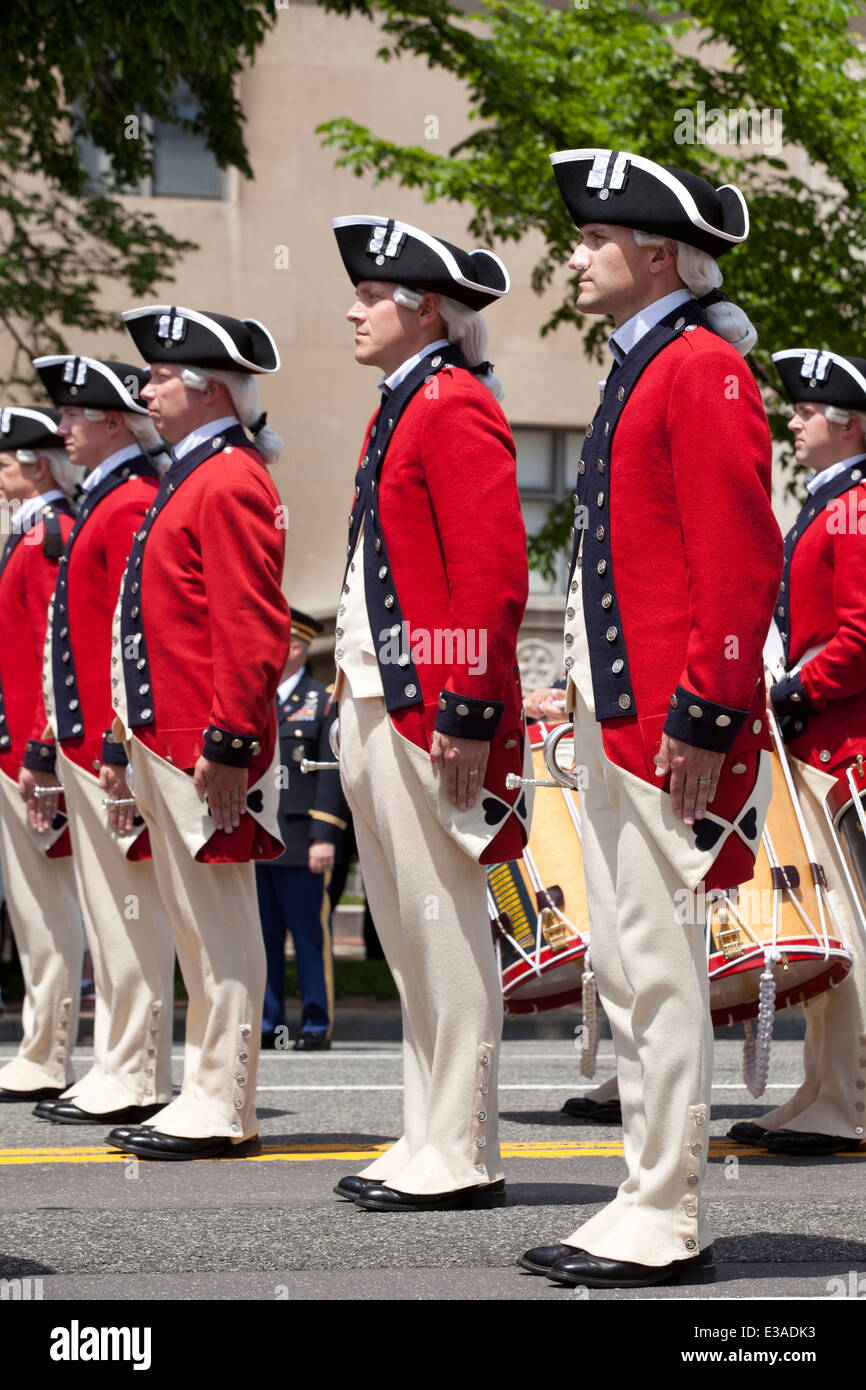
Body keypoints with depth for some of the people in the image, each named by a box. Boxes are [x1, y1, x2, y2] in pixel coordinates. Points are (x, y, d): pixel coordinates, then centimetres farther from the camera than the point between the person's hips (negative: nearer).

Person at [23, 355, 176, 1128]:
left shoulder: (134, 506, -12)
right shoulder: (103, 504, 19)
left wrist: (120, 748, -22)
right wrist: (46, 750, 21)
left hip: (109, 746, -10)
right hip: (86, 741, 10)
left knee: (129, 913, -6)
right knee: (110, 915, 12)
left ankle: (134, 1085, -2)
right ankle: (116, 1075, 18)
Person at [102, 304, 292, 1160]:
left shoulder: (228, 484, -13)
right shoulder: (195, 479, 19)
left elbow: (253, 629, -20)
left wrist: (227, 743, -23)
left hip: (202, 744, -10)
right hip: (169, 737, 10)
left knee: (218, 926, -5)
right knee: (199, 926, 12)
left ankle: (221, 1110, 0)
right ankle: (207, 1099, 18)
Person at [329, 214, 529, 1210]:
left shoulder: (455, 407, -11)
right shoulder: (400, 409, 20)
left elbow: (494, 575, -18)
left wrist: (467, 712, -22)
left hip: (430, 711, -10)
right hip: (375, 706, 10)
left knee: (444, 930, -5)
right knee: (408, 934, 13)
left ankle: (460, 1157, 0)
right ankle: (428, 1141, 19)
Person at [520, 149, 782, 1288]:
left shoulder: (702, 366, -11)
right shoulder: (641, 370, 19)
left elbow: (742, 557, -18)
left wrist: (706, 712, -20)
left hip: (667, 723, -10)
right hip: (613, 715, 10)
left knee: (660, 968, -6)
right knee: (626, 967, 12)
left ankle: (666, 1225, -1)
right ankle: (651, 1207, 19)